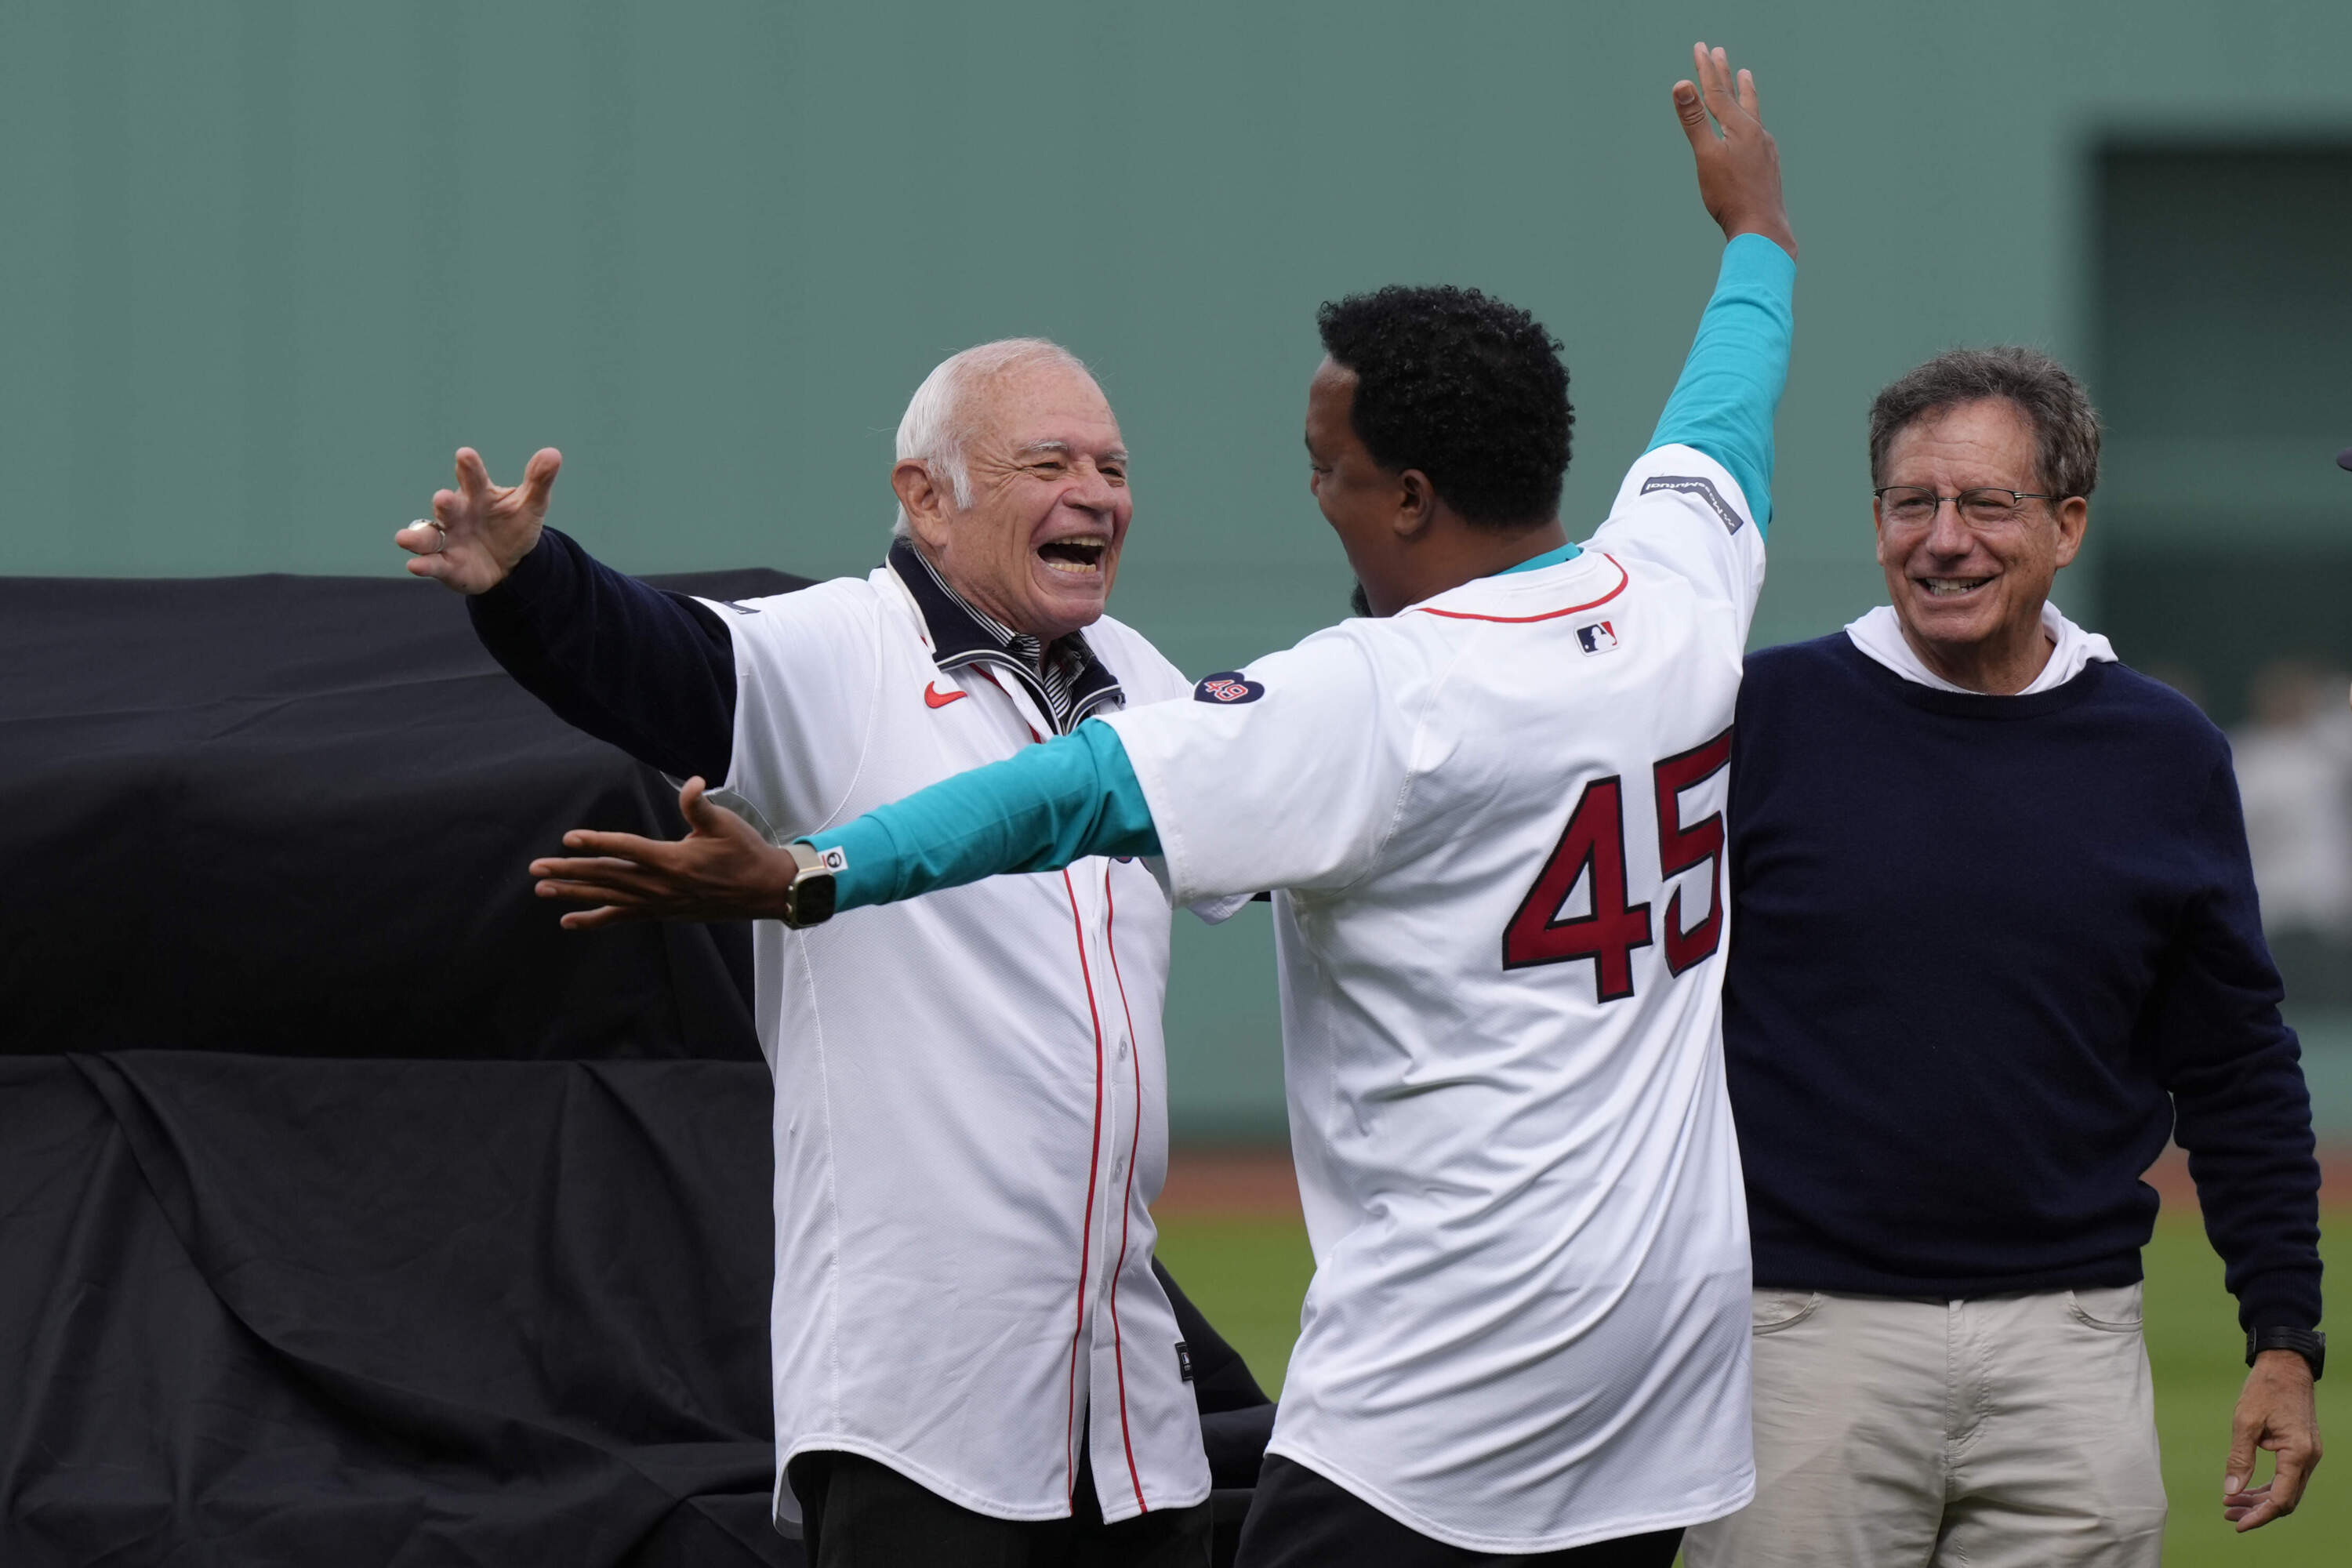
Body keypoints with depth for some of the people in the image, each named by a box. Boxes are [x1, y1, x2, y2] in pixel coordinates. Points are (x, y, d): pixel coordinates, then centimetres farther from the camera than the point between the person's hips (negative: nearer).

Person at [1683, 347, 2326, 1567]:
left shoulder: (2167, 756, 7)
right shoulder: (1763, 718, 0)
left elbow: (2238, 1073, 13)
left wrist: (2285, 1337, 8)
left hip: (2070, 1338, 2)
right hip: (1804, 1321, -2)